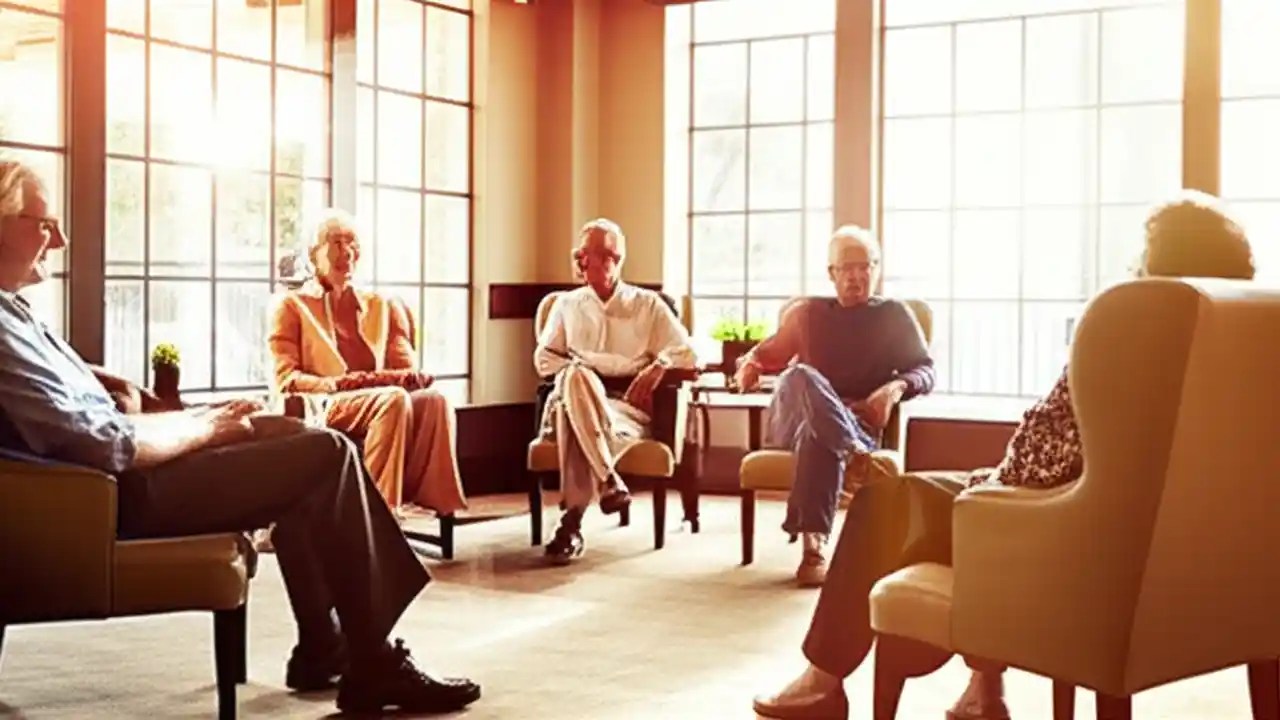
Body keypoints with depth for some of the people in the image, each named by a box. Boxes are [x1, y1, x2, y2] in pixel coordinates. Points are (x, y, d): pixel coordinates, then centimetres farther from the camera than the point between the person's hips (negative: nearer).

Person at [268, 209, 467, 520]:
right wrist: (335, 385, -18)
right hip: (323, 409, -4)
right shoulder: (292, 306, 14)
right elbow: (285, 380, 1)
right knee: (394, 399, -37)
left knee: (433, 399, -32)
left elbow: (408, 367, 15)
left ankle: (432, 498, -37)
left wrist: (409, 377, -11)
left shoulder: (380, 306, 27)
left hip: (379, 400, 4)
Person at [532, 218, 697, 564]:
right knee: (576, 377, -40)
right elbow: (544, 358, 16)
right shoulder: (568, 304, 23)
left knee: (576, 422, -40)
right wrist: (573, 373, -5)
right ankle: (609, 480, -46)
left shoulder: (648, 305, 17)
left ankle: (572, 524, -42)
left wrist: (659, 365, -12)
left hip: (628, 410, -1)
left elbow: (685, 352, 10)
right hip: (575, 402, 1)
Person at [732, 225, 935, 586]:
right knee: (800, 376, -37)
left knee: (818, 436, -42)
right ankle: (856, 453, -49)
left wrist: (896, 387, -14)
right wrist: (750, 364, 5)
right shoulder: (808, 312, 22)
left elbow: (926, 371, 9)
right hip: (791, 421, 2)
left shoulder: (894, 315, 17)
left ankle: (815, 545, -50)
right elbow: (770, 353, 31)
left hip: (856, 424, -2)